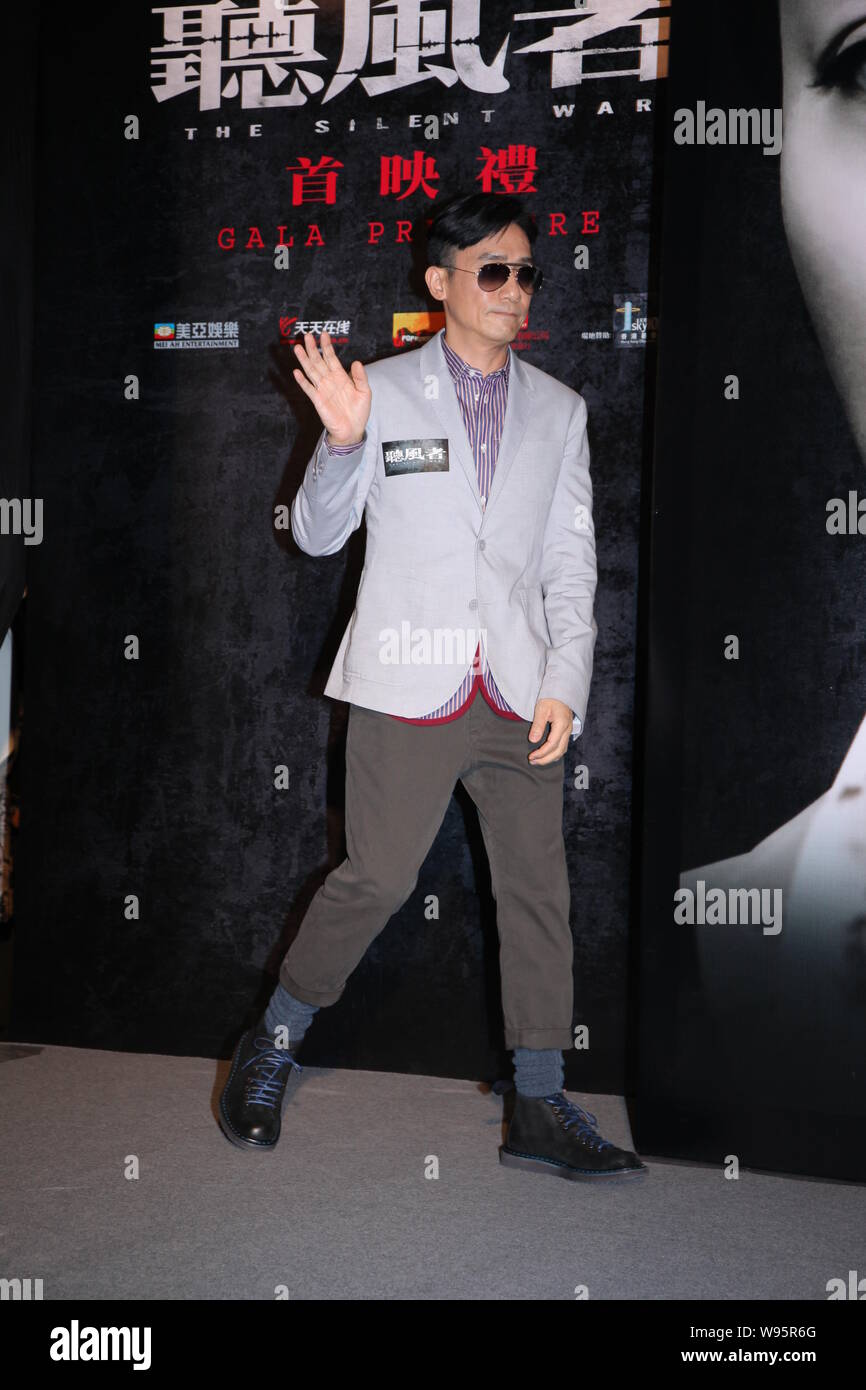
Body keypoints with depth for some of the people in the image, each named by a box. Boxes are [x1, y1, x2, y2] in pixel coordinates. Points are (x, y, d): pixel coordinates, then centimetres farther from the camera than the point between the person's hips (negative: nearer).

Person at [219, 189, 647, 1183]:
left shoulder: (558, 410, 13)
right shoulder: (381, 392, 4)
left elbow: (571, 562, 11)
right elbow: (316, 534, 3)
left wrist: (566, 683, -1)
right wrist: (342, 441, -15)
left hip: (520, 688, 4)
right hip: (410, 687, -3)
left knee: (539, 887, 3)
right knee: (378, 877, -6)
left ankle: (540, 1108, 12)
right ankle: (273, 1045, 17)